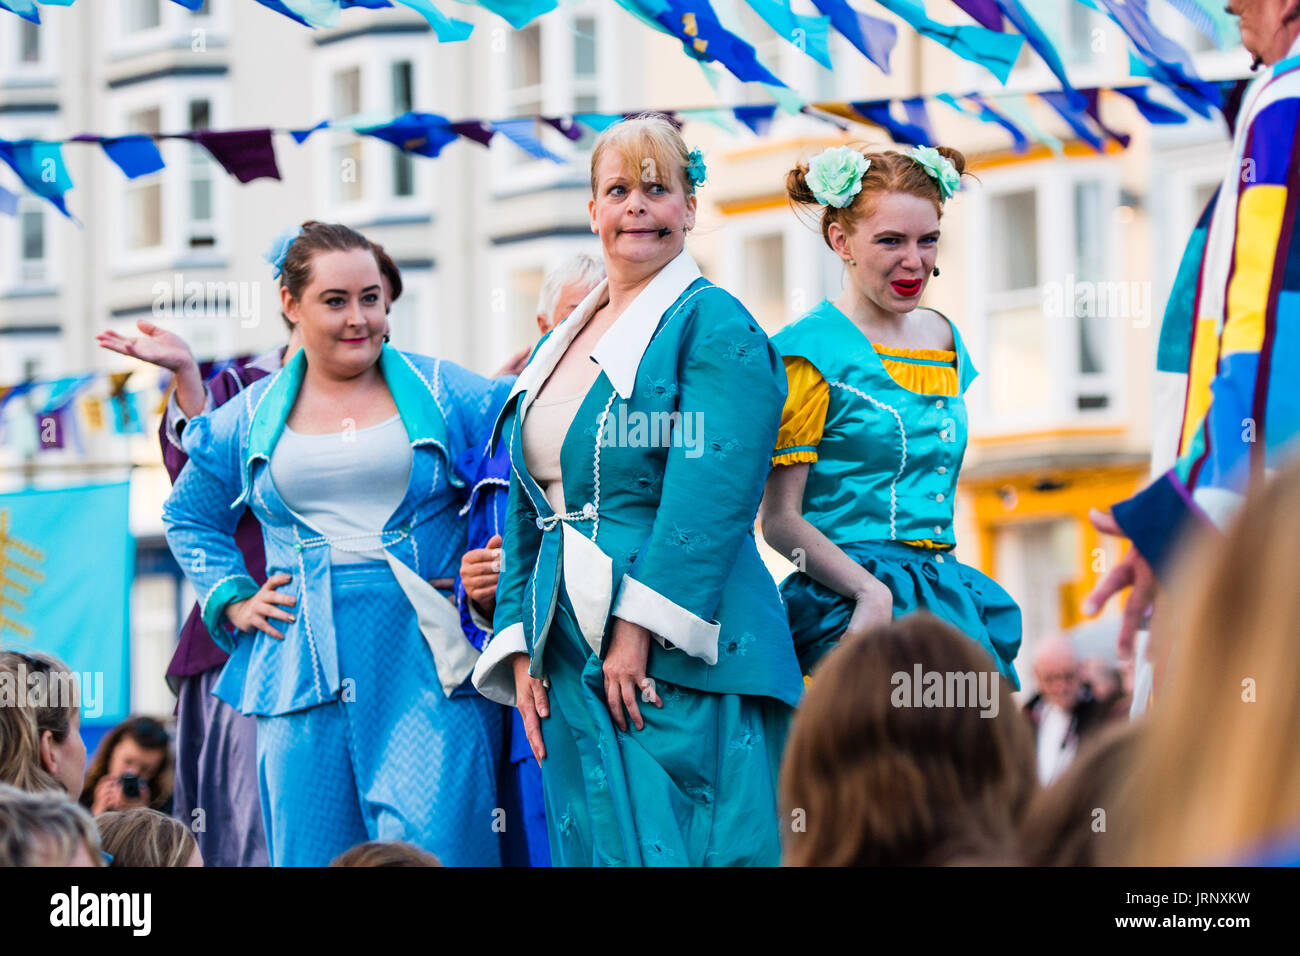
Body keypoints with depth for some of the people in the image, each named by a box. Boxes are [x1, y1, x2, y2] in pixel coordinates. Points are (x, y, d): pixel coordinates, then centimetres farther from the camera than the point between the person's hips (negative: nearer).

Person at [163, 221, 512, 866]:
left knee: (433, 847, -13)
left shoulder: (443, 394, 5)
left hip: (425, 663, -2)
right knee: (311, 851, 2)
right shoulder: (251, 418, 12)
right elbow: (189, 517, 25)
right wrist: (233, 601, 13)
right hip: (304, 665, 2)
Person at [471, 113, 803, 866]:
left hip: (677, 662, -7)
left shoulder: (714, 324, -4)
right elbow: (528, 509, 19)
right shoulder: (563, 346, 19)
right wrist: (520, 647, 9)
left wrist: (640, 626, -20)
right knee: (597, 846, 7)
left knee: (673, 846, -8)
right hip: (571, 662, 7)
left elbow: (711, 495, -15)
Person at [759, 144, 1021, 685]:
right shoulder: (811, 351, -5)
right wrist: (871, 592, -20)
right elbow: (779, 521, -8)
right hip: (850, 598, -7)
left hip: (948, 594, 7)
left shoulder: (944, 338, 16)